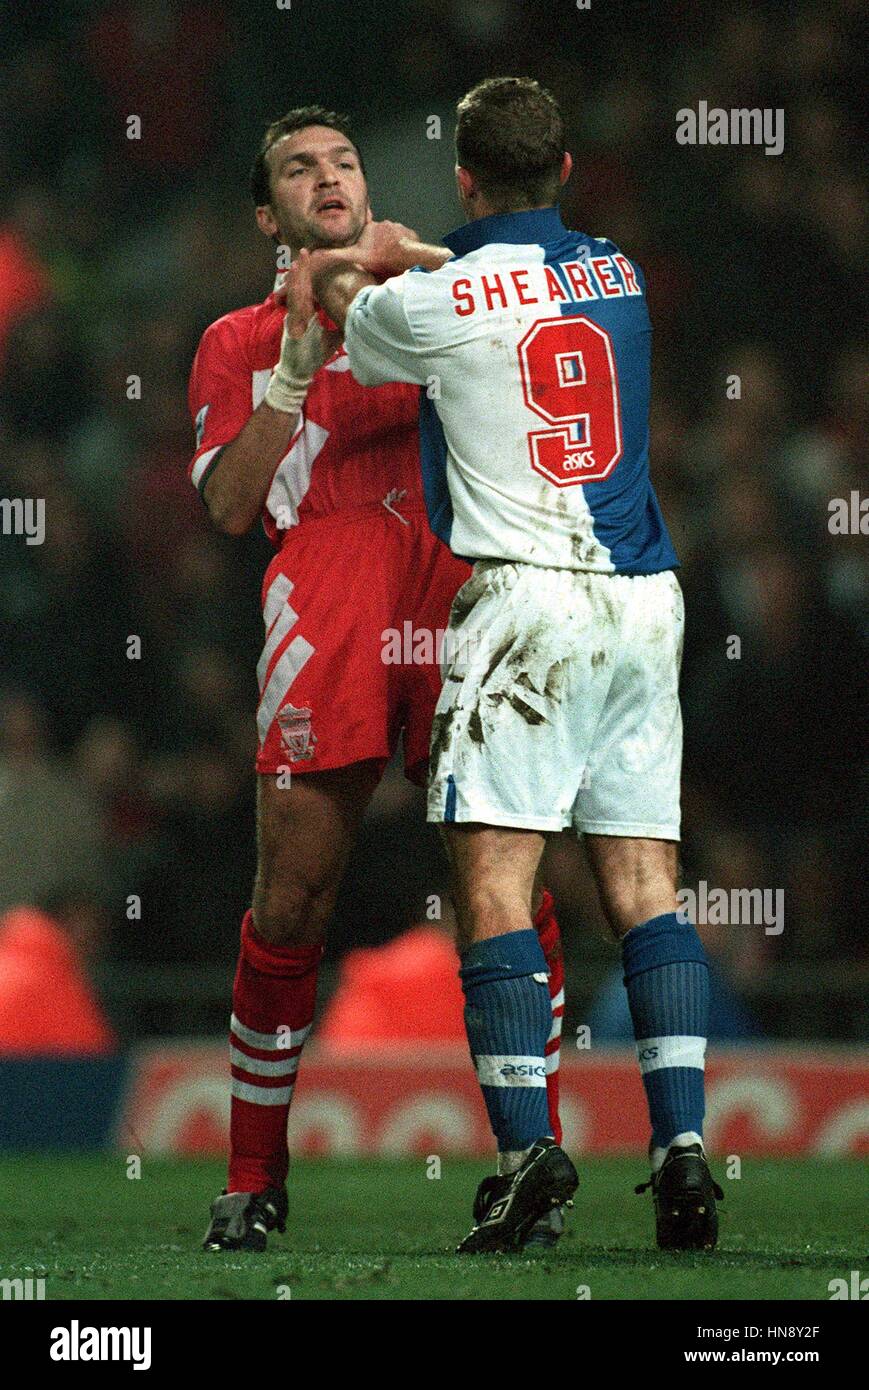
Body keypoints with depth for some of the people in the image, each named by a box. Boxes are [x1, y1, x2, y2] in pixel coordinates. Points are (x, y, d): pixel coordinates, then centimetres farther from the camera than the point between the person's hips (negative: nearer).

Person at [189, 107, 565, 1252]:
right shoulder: (242, 343, 20)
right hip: (324, 594, -1)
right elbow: (228, 506, 8)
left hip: (461, 586, 1)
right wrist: (295, 373, -2)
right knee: (291, 899, -5)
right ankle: (254, 1181, 7)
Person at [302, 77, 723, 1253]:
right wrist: (406, 255, 48)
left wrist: (342, 272, 41)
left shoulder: (437, 304, -6)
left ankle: (527, 1142, -16)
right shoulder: (616, 273, 10)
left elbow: (350, 318, 19)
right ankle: (682, 1141, -5)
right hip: (646, 595, 5)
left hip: (528, 597, -5)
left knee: (493, 877, -5)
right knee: (644, 884, 4)